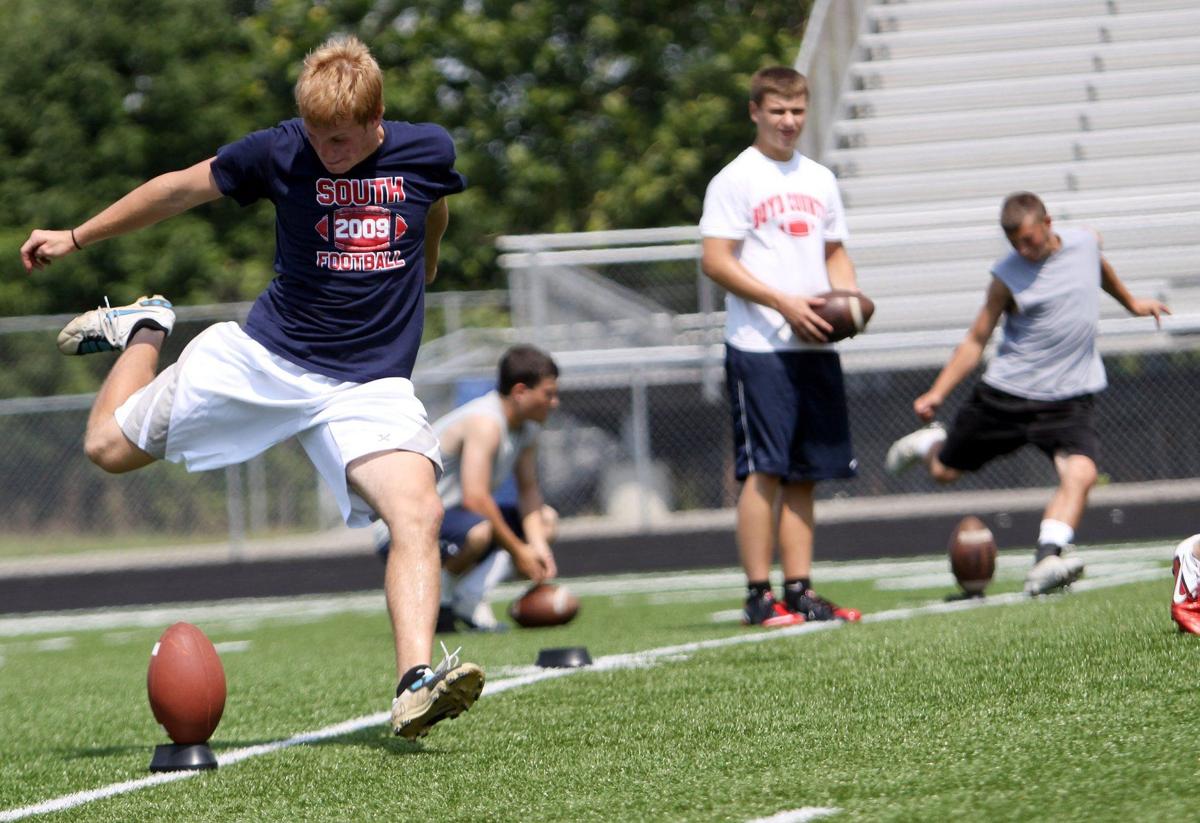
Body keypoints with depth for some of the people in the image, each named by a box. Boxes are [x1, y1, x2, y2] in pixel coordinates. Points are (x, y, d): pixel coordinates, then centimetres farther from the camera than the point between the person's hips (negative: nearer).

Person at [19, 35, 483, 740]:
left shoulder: (428, 151, -5)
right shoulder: (279, 152, -8)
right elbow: (184, 187, 6)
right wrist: (77, 238, 13)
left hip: (371, 384, -1)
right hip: (264, 357, 1)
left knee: (420, 515, -26)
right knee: (109, 447, 3)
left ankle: (415, 687, -34)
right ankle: (145, 330, 33)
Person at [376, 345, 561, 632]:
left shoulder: (527, 428, 6)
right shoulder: (486, 422, -24)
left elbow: (528, 490, 10)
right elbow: (475, 497, -30)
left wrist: (538, 544, -7)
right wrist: (517, 551, -21)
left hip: (451, 514, 11)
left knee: (546, 519, 13)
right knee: (478, 531, -40)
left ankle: (471, 597, -5)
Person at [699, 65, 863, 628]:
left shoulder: (820, 180, 17)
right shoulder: (735, 179, -3)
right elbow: (715, 261, -10)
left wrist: (849, 297, 3)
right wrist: (784, 303, -17)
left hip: (815, 345, 6)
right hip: (760, 346, -6)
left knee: (804, 473, 6)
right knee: (763, 470, -8)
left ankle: (800, 591, 10)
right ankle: (759, 596, -6)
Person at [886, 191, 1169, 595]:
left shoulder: (1086, 242, 0)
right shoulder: (1008, 275, -9)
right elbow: (976, 341, -3)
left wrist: (1131, 302, 41)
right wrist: (937, 393, -11)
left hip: (1068, 399, 1)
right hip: (1005, 394, -1)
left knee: (1080, 473, -25)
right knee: (944, 471, 11)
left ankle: (1047, 560, -34)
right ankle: (930, 441, 46)